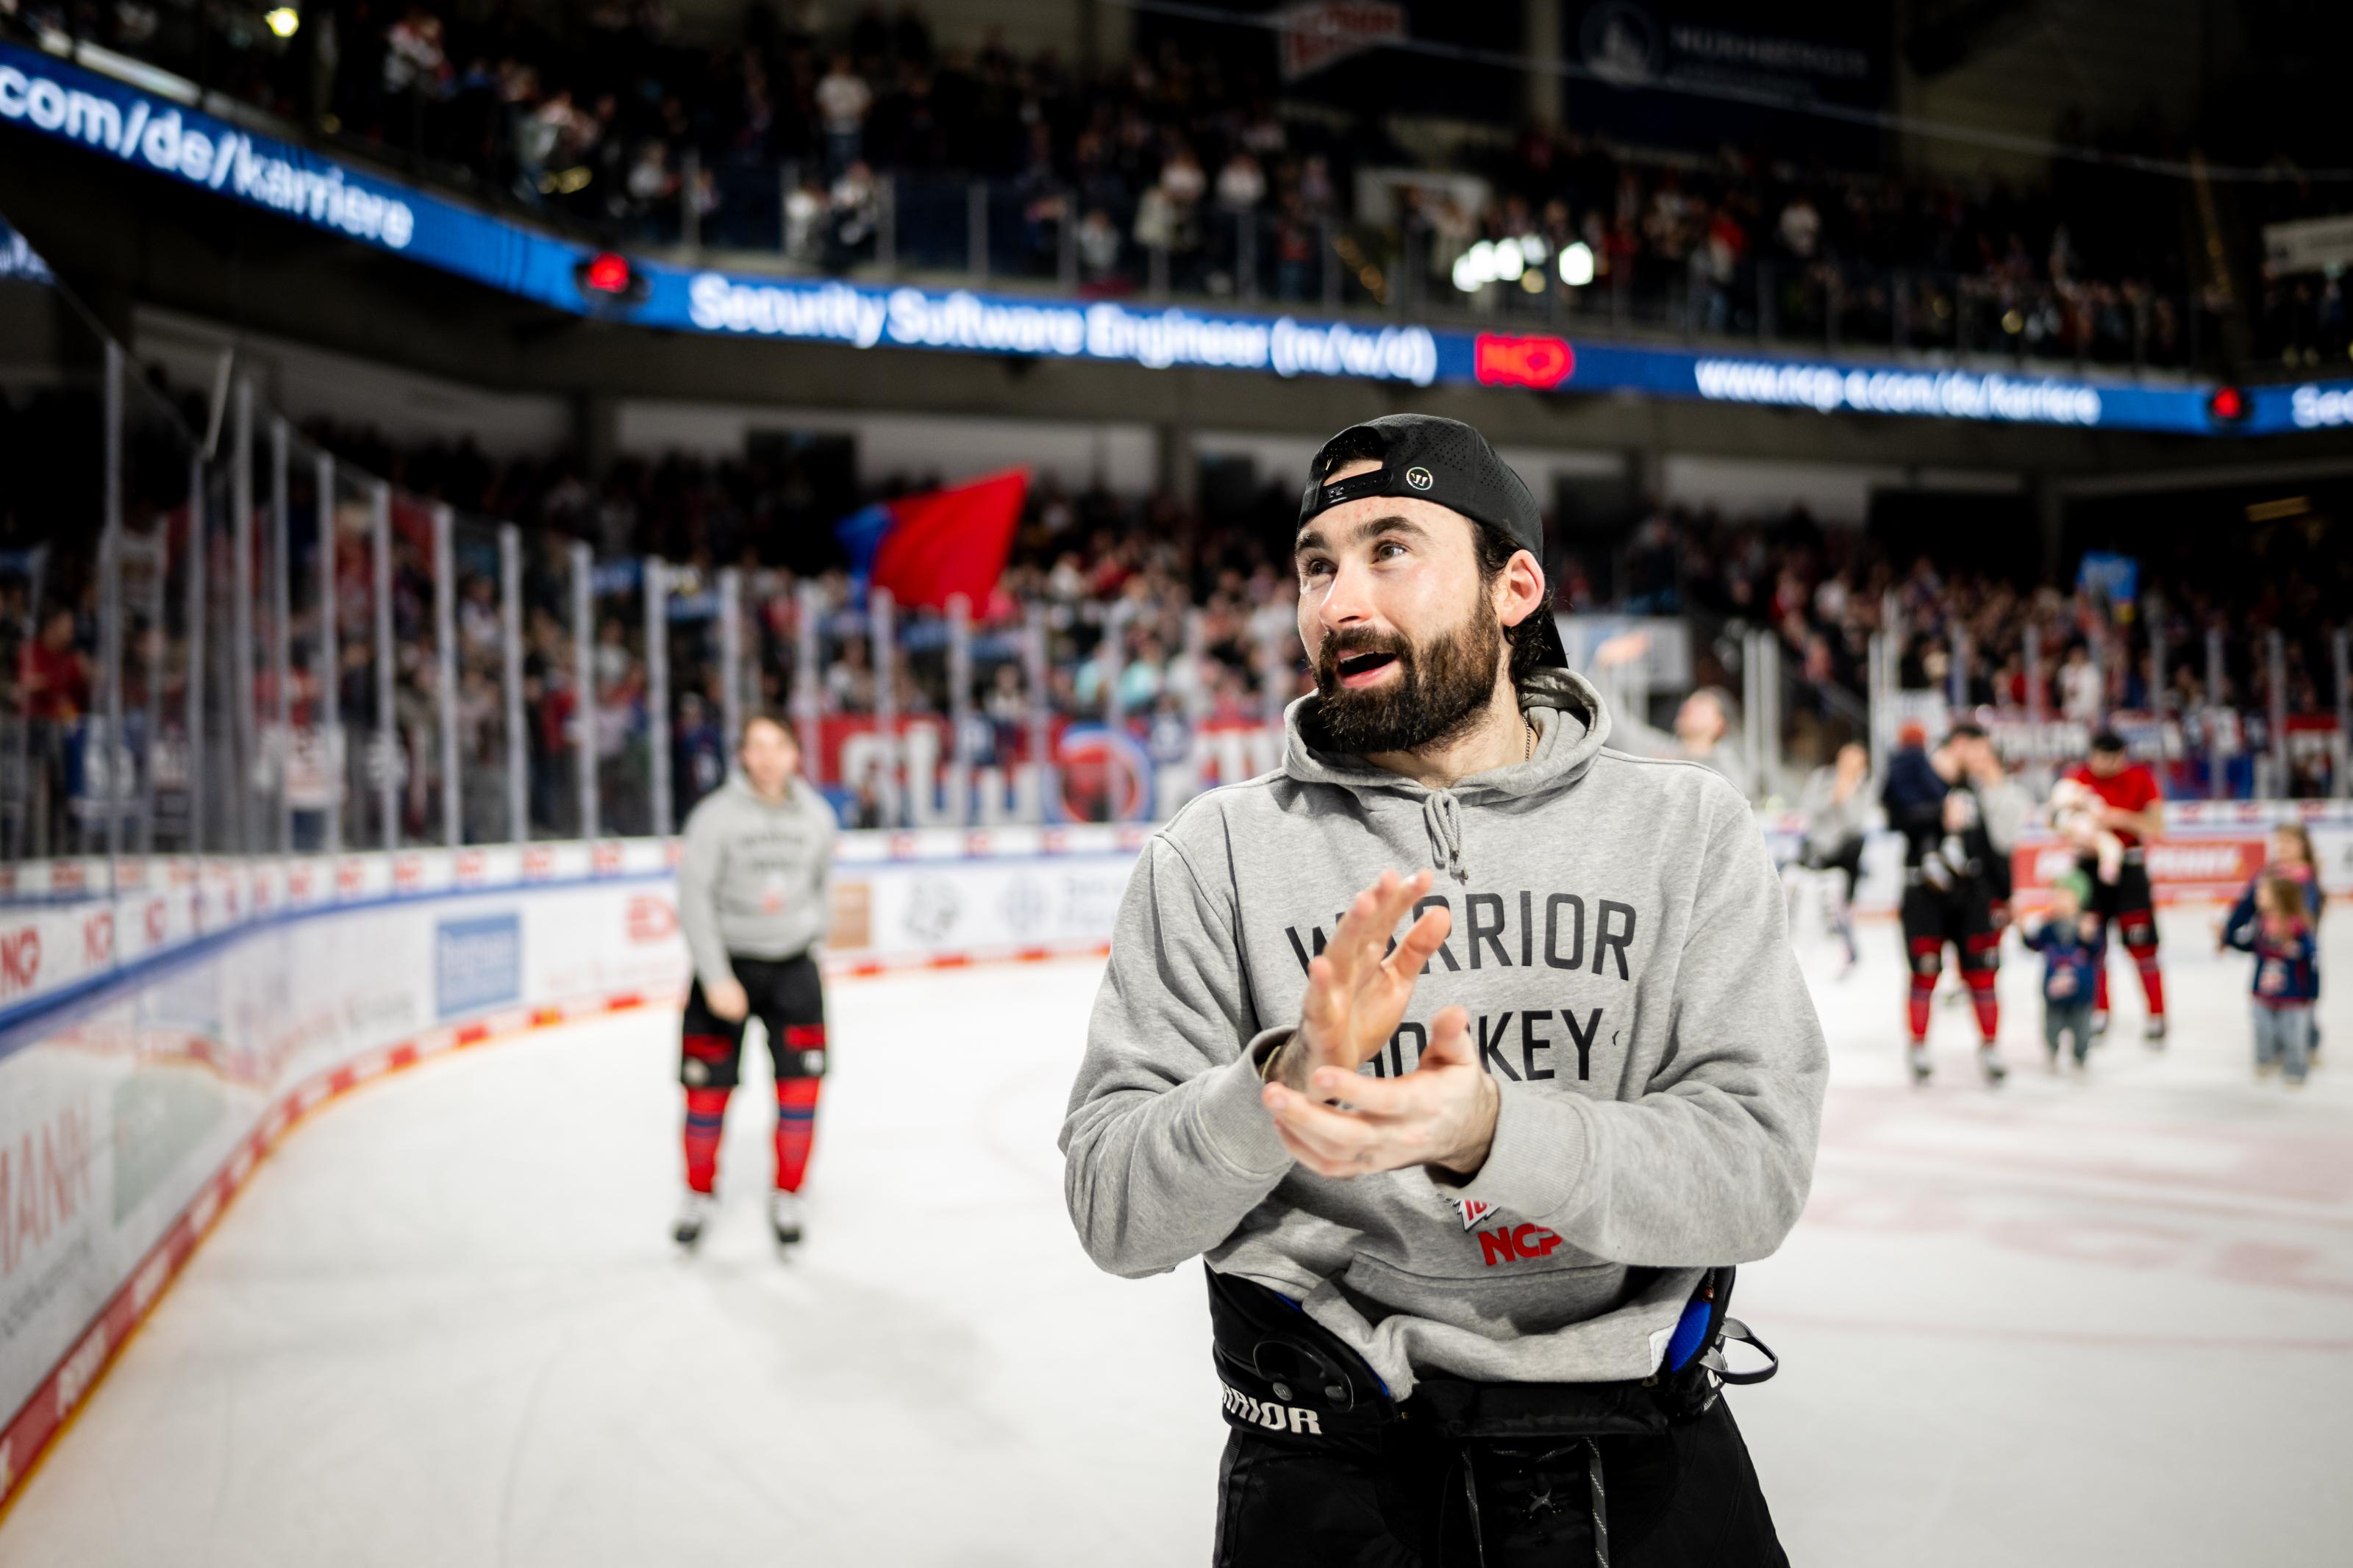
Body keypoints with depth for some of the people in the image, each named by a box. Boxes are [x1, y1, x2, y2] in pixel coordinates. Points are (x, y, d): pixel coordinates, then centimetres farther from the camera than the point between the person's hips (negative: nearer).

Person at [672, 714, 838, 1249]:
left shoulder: (816, 816, -1)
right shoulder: (717, 815, -13)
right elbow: (694, 898, -14)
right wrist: (716, 979, -18)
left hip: (793, 965, 2)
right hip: (727, 962, -2)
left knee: (801, 1080, -3)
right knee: (708, 1086, 4)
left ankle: (786, 1198, 14)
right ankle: (700, 1195, 25)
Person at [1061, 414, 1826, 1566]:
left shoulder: (1686, 826, -3)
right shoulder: (1215, 853, -5)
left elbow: (1755, 1169, -13)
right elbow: (1113, 1212, -9)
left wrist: (1485, 1130, -30)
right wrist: (1281, 1081, -28)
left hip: (1649, 1459, 1)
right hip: (1331, 1470, 0)